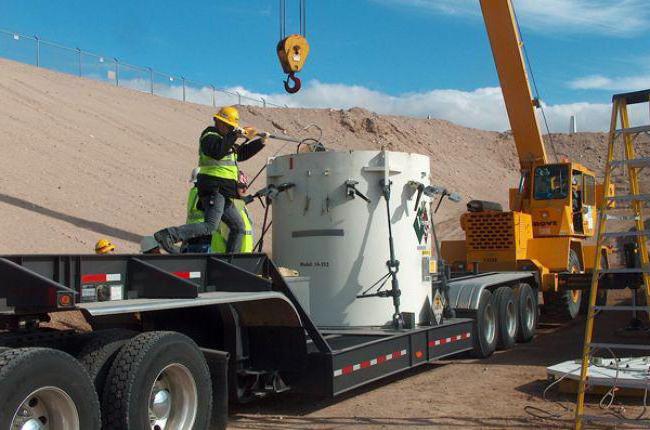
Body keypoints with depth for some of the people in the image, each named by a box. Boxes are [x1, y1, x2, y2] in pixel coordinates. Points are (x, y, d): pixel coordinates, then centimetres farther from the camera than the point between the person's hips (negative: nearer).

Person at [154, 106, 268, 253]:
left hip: (222, 193, 10)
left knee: (238, 227, 13)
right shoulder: (210, 136, -6)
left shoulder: (224, 139, 25)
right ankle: (167, 235, -31)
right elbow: (217, 152, -27)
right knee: (210, 226, -24)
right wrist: (233, 136, -22)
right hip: (214, 188, -10)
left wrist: (260, 142, 24)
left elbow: (242, 154, 32)